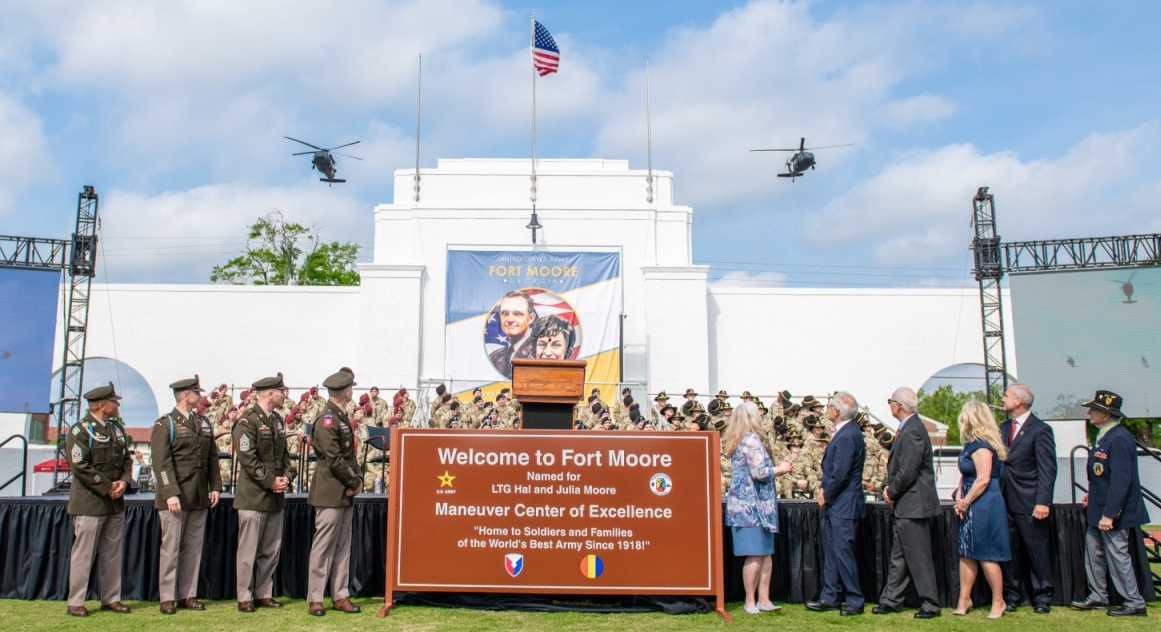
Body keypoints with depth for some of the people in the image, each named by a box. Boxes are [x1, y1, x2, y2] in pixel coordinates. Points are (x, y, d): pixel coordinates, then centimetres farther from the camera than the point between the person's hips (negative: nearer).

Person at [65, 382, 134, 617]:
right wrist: (107, 487, -14)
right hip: (89, 503, -7)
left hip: (116, 502, 7)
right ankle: (75, 603, 9)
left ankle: (111, 598, 20)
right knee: (83, 553, -1)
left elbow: (126, 459, 15)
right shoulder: (80, 430, -9)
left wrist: (124, 481, -4)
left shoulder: (117, 428, 14)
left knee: (112, 553, 11)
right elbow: (80, 466, -15)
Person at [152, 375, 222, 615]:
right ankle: (168, 597, 9)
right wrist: (170, 493, -18)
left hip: (200, 497, 6)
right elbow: (161, 462, -11)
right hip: (175, 497, -5)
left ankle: (188, 595, 16)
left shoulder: (204, 423, 14)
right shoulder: (164, 425, -4)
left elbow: (212, 458, 16)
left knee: (194, 547, 8)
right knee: (171, 547, 0)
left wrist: (215, 487, 7)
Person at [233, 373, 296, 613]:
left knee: (272, 549, 11)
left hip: (276, 496, 8)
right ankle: (245, 597, 9)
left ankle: (264, 594, 21)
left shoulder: (277, 420, 14)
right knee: (249, 549, 0)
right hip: (253, 496, -8)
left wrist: (286, 477, 0)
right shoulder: (248, 421, -10)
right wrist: (270, 481, -16)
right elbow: (247, 458, -16)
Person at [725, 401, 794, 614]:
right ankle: (750, 601, 0)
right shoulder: (751, 440, -12)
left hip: (744, 503, 10)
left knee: (765, 554, 10)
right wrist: (780, 468, -2)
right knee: (756, 555, -5)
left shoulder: (737, 441, 18)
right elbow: (759, 472, -18)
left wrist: (777, 467, 17)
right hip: (752, 505, -10)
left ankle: (763, 599, 11)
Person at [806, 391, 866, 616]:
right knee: (830, 552, 15)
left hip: (844, 505, -10)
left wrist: (827, 496, -11)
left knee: (843, 553, -2)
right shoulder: (843, 432, 12)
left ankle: (855, 601, 10)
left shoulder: (847, 436, -21)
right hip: (834, 505, 10)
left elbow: (840, 474, -23)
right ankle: (830, 597, 24)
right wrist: (823, 487, 6)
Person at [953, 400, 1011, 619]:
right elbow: (965, 473, 14)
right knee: (967, 553, 11)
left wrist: (965, 502, -13)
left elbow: (983, 479, -23)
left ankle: (998, 602, 12)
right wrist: (959, 498, 2)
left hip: (984, 507, -10)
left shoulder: (981, 446, -18)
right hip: (973, 507, 10)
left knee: (986, 556, -1)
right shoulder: (973, 444, 12)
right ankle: (964, 600, 17)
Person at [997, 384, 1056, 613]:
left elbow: (1047, 469, -12)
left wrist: (1043, 502, -19)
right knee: (1008, 551, 10)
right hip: (1005, 500, 6)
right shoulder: (1004, 428, 13)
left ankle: (1041, 597, 15)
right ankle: (1011, 595, 19)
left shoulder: (1040, 429, -8)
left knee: (1037, 551, 4)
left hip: (1029, 502, -6)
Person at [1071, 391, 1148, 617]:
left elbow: (1121, 480, -26)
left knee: (1117, 556, 0)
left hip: (1113, 512, -10)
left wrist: (1109, 514, -25)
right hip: (1099, 508, 10)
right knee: (1093, 553, 16)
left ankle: (1135, 604, 13)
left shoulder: (1119, 438, -23)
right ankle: (1098, 597, 27)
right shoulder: (1104, 435, 8)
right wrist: (1092, 493, 14)